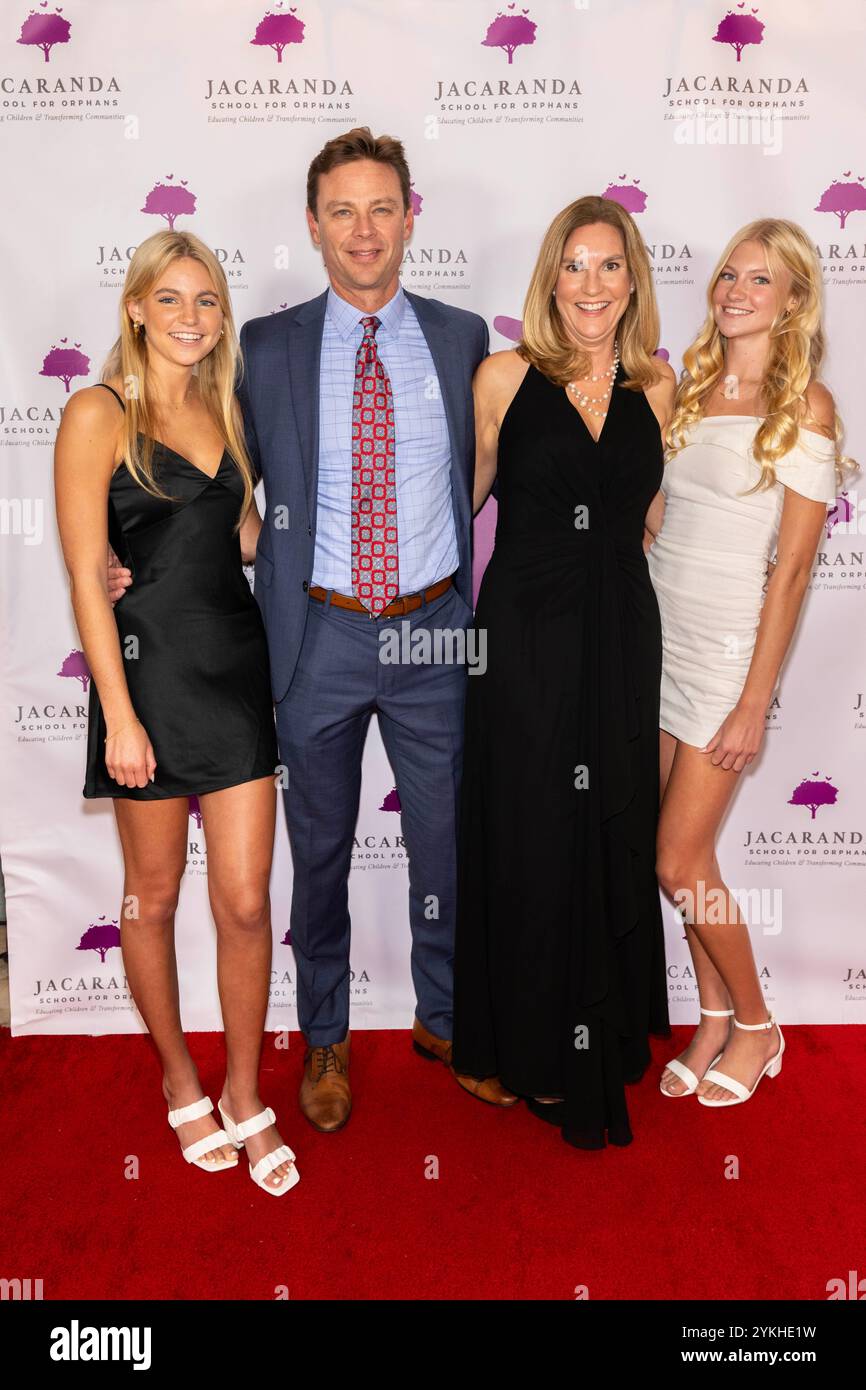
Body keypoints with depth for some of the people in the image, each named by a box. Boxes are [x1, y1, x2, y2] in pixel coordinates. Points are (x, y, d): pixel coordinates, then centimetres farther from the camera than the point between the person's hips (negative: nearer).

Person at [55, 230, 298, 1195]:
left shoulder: (222, 409, 13)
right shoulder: (99, 412, -5)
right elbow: (86, 575, -10)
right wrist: (119, 716, -13)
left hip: (237, 664, 5)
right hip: (152, 670, -4)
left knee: (246, 899, 5)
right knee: (154, 896, 11)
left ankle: (246, 1098, 23)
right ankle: (181, 1082, 33)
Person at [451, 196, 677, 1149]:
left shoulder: (656, 386, 7)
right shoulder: (506, 376, -2)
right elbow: (461, 498, 6)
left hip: (622, 640, 3)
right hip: (525, 636, -3)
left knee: (613, 838, 12)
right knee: (532, 843, 5)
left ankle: (608, 1040, 33)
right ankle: (541, 1059, 24)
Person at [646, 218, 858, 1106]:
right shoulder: (689, 389, 10)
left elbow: (792, 567, -10)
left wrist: (754, 704, -13)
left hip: (727, 648, -5)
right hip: (657, 635, 5)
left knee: (678, 860, -2)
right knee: (684, 854, 10)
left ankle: (755, 1026, 22)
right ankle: (714, 1019, 28)